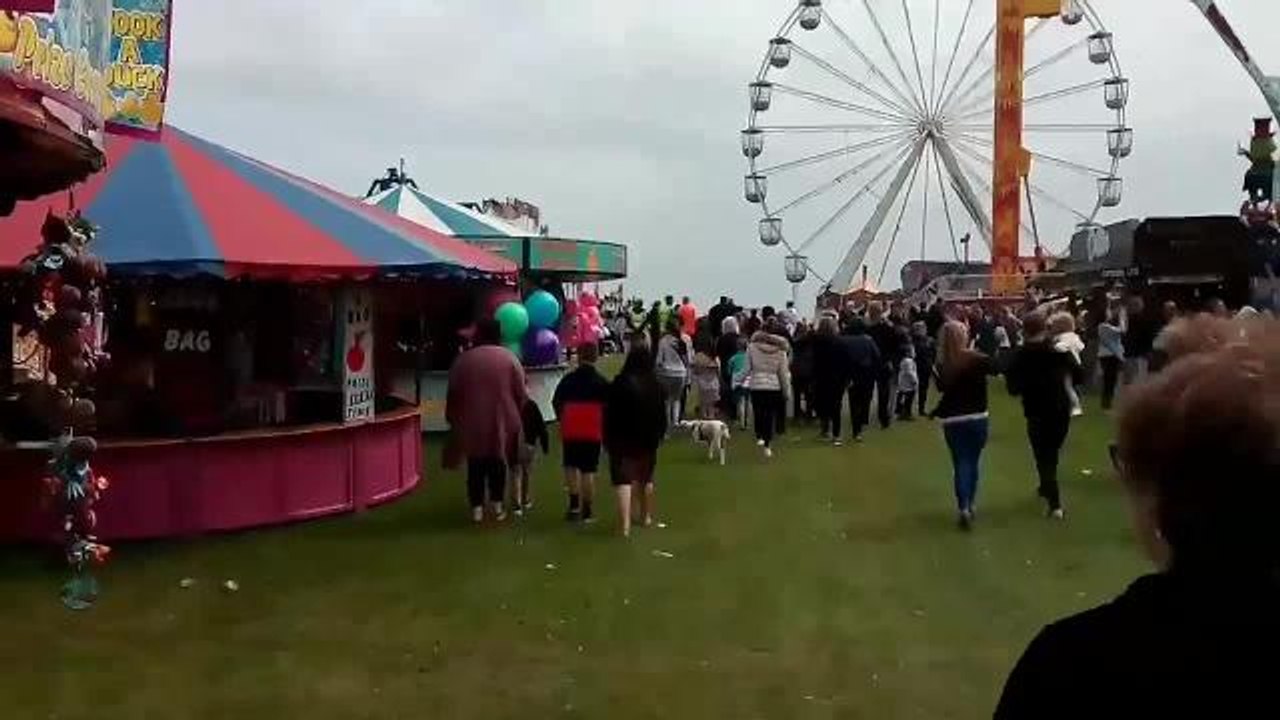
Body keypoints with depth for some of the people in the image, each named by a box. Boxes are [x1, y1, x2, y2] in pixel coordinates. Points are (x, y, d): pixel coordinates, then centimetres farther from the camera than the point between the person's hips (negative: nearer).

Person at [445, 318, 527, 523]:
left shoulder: (463, 359, -1)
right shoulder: (509, 358, -3)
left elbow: (453, 393, 3)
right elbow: (521, 393, -2)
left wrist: (452, 418, 16)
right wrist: (518, 417, 12)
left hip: (472, 423, 0)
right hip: (502, 422, 0)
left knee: (476, 466, 8)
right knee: (498, 464, 13)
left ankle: (477, 508, 7)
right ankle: (497, 506, 14)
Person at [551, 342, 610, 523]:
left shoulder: (568, 380, 1)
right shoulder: (602, 382, -2)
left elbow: (556, 403, 5)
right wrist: (602, 426, 13)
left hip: (570, 431, 1)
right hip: (593, 432, -1)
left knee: (571, 466, 14)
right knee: (588, 470, 4)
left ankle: (574, 504, 3)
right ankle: (587, 510, 7)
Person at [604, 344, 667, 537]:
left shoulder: (620, 383, -15)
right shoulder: (655, 384, -1)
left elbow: (610, 413, -12)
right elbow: (662, 413, 6)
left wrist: (607, 438, -2)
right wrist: (659, 434, 18)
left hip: (623, 438, -5)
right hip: (648, 437, 5)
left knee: (623, 480, -8)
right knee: (646, 477, 22)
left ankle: (625, 525, -19)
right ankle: (646, 516, 36)